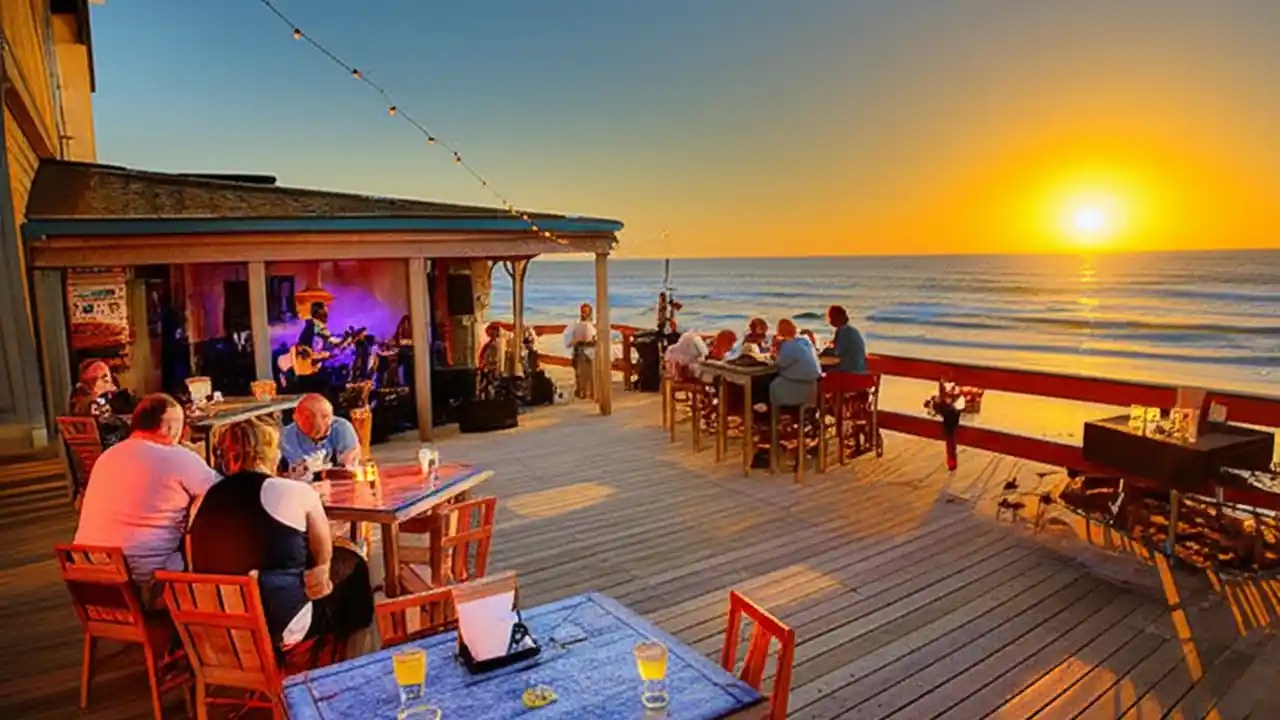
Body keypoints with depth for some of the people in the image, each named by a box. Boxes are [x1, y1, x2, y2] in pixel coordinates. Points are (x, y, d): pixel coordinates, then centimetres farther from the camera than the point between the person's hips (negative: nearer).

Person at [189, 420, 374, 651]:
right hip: (279, 626, -6)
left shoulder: (209, 497, -1)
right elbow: (324, 553, 2)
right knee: (351, 564, 17)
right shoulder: (297, 492, -15)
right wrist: (321, 571, 22)